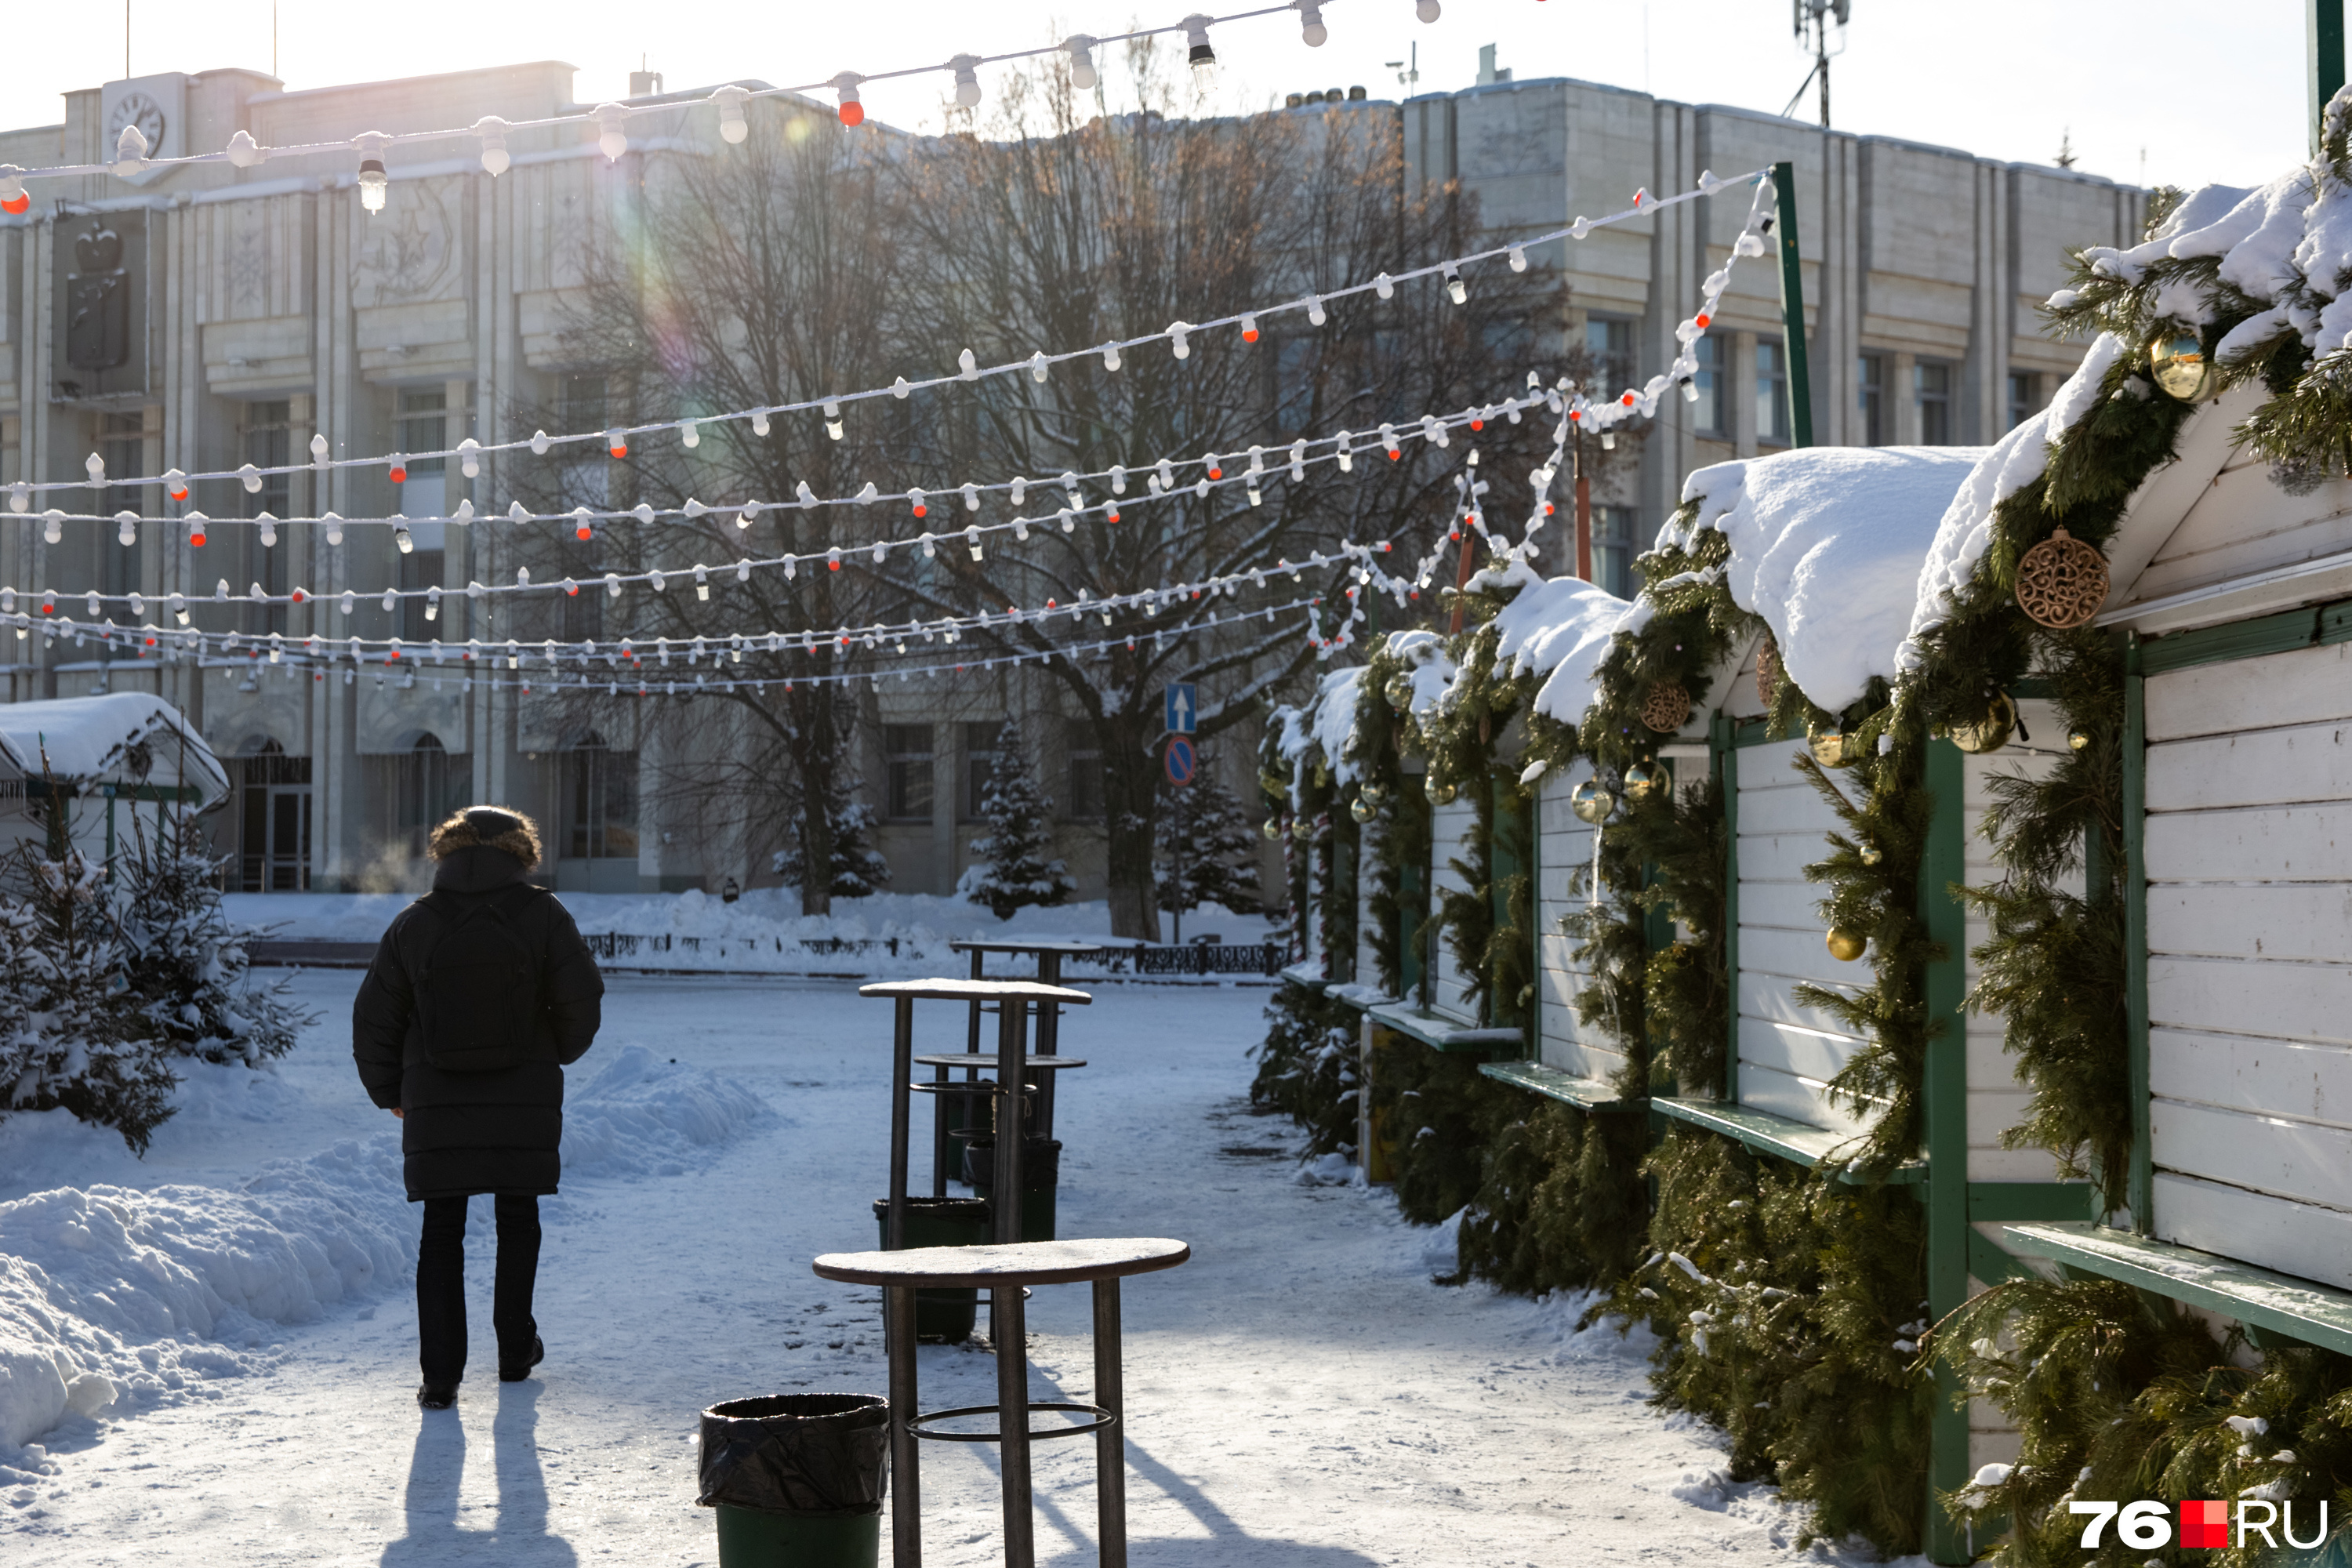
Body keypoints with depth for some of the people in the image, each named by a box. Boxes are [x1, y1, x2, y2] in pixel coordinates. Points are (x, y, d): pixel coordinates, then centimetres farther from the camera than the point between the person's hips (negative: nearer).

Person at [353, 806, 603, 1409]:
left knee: (441, 1233, 6)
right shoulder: (542, 916, -4)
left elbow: (374, 1020, 2)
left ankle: (440, 1376, 1)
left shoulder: (413, 924, 0)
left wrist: (389, 1093, 15)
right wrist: (555, 1055, 14)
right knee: (517, 1221, 18)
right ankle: (516, 1350, 28)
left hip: (437, 1107, 0)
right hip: (524, 1105, 0)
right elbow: (581, 1003, -6)